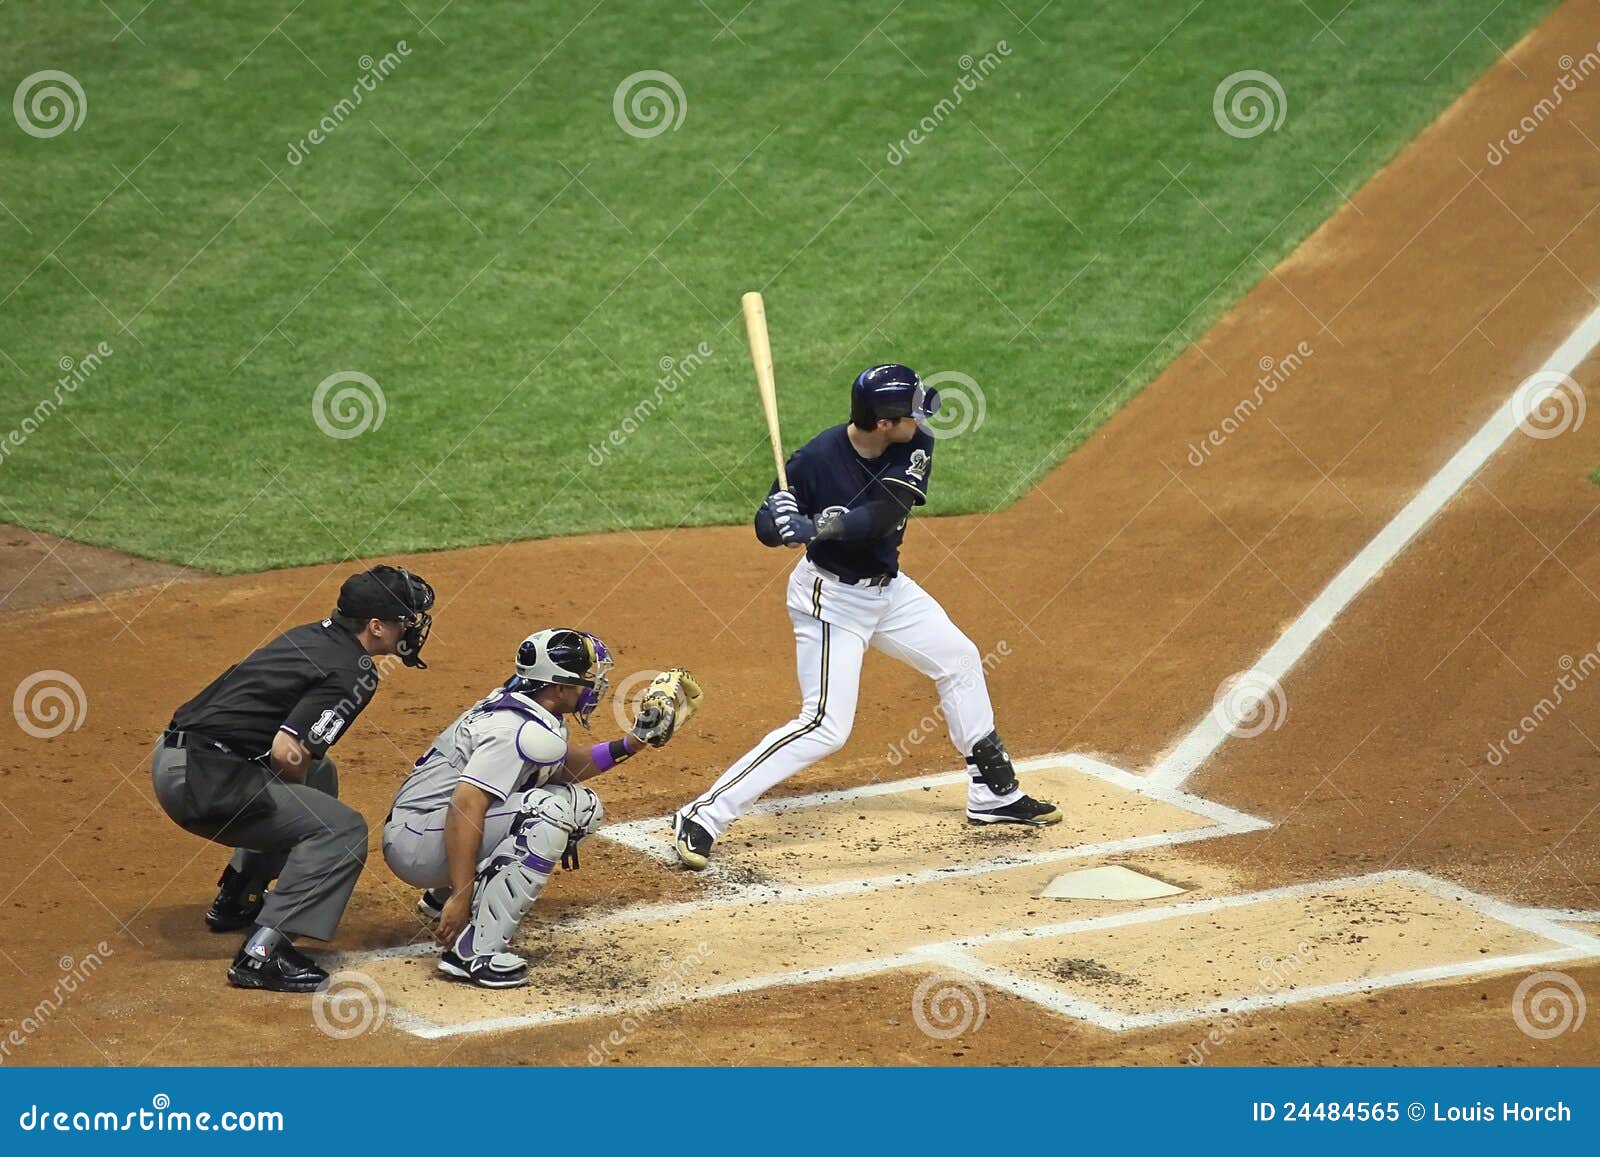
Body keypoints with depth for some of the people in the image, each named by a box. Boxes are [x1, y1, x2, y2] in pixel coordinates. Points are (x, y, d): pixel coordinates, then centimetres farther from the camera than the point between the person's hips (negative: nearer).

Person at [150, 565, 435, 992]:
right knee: (342, 829, -10)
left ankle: (235, 900, 35)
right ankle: (263, 953, -16)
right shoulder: (354, 672, -13)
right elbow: (287, 752, -20)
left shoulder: (313, 636, 15)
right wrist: (295, 792, 0)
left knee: (319, 775, 29)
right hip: (201, 779, -10)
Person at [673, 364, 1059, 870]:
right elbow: (766, 526, -17)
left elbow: (884, 514, -27)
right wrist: (781, 521, -41)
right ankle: (702, 818, -13)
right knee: (825, 727, -14)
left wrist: (826, 525, -43)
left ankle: (994, 792, 34)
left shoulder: (916, 448, -13)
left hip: (888, 587, 7)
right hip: (830, 596, -7)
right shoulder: (818, 459, -25)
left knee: (959, 660, 17)